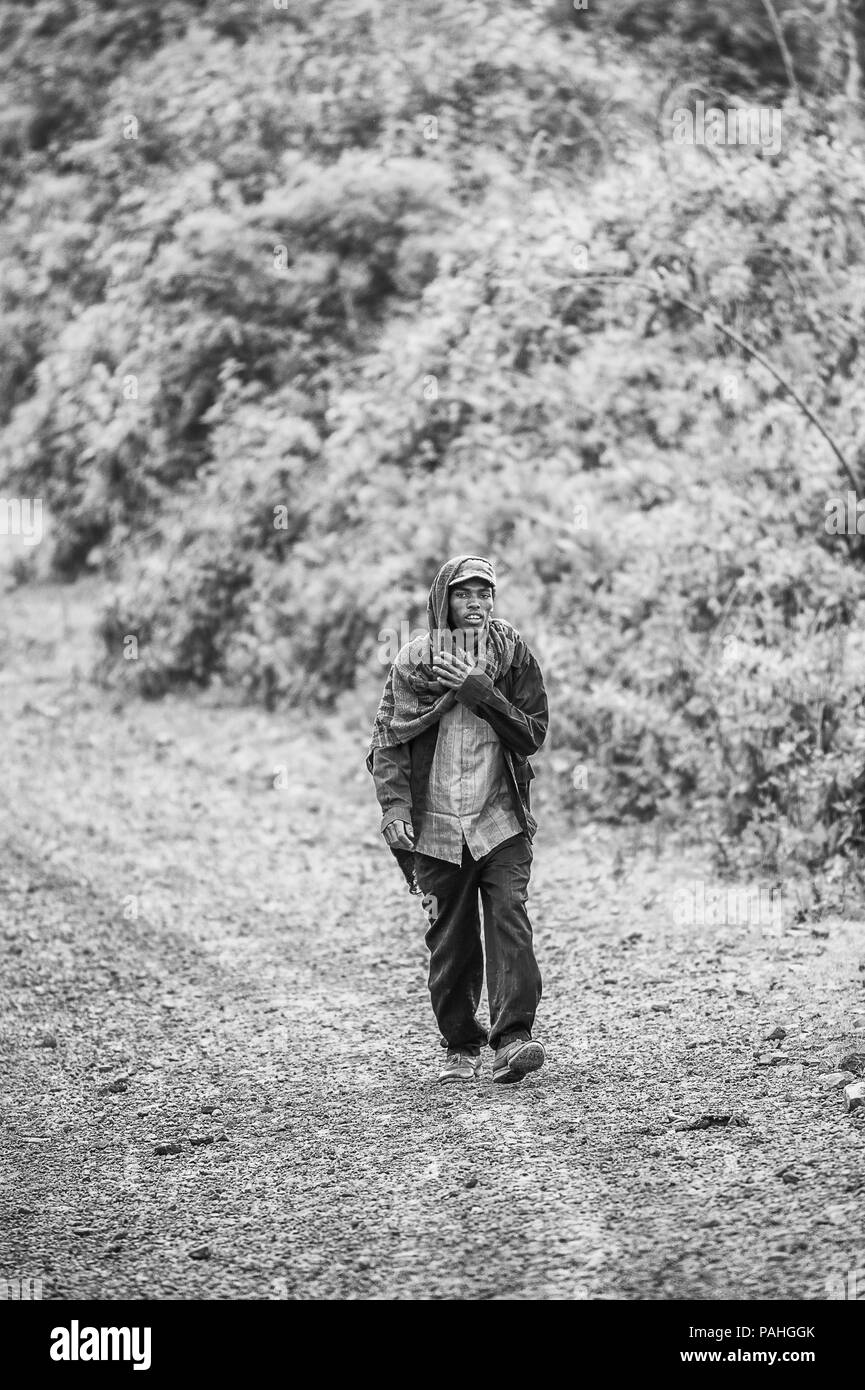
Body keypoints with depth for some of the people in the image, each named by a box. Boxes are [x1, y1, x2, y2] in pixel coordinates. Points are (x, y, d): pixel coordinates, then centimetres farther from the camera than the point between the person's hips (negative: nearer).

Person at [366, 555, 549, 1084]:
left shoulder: (513, 653, 4)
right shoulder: (415, 661, 3)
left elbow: (533, 733, -2)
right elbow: (388, 741, 3)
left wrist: (480, 692, -13)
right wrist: (395, 805, -9)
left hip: (501, 821, -1)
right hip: (437, 825, 1)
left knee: (509, 919, -16)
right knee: (450, 940, 4)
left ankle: (512, 1039, -20)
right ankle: (461, 1047, 17)